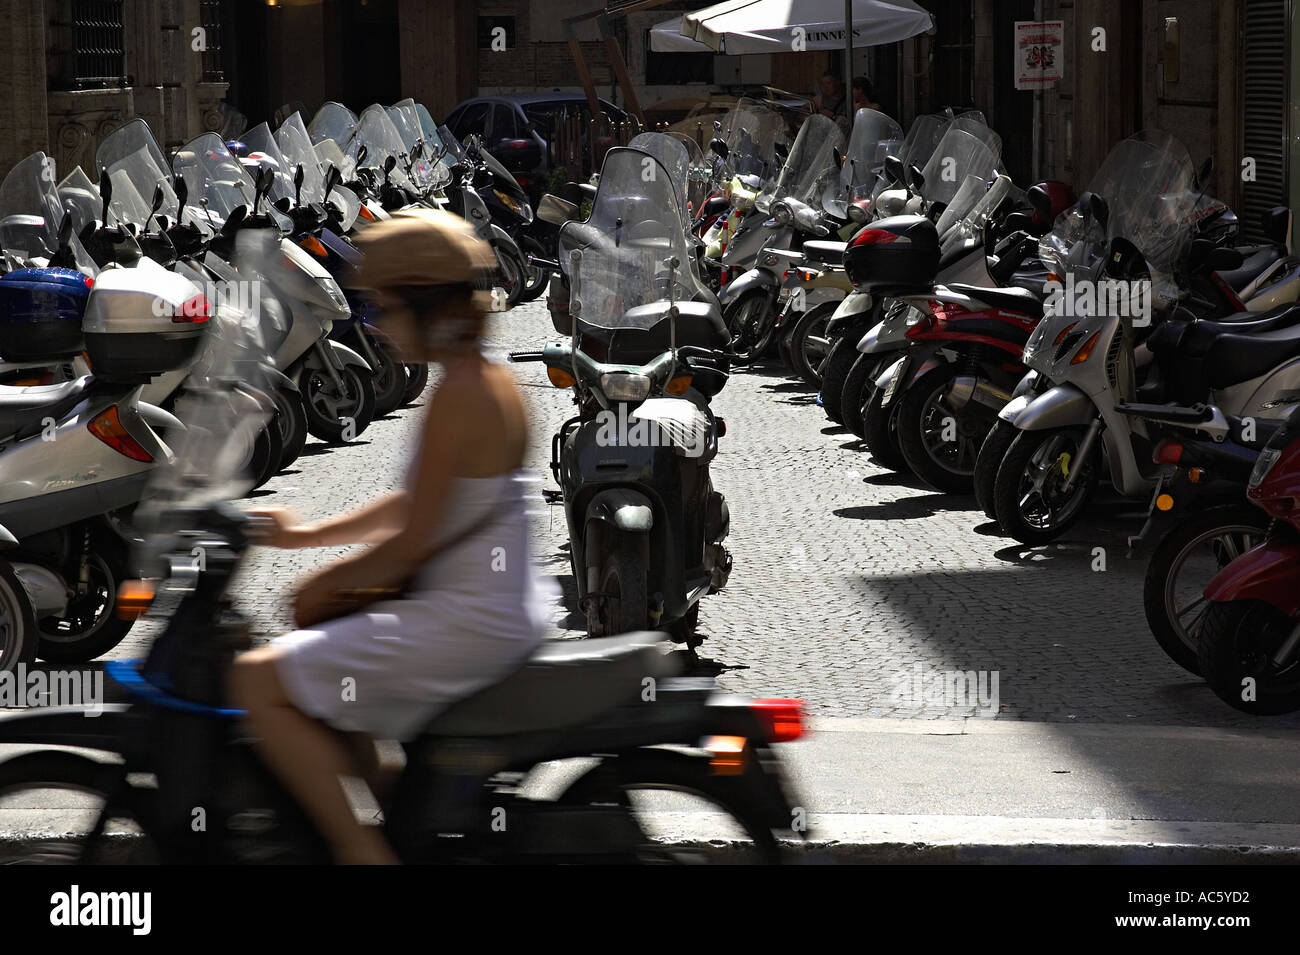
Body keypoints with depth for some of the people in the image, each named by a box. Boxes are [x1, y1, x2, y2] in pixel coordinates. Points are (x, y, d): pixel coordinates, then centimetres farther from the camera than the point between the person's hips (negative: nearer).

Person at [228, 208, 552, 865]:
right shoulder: (488, 379, 11)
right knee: (323, 633, 30)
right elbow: (418, 508, 18)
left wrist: (325, 585, -4)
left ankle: (361, 848, -9)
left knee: (258, 682, -12)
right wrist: (306, 535, 16)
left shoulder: (457, 397, -19)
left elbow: (412, 543, -19)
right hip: (502, 608, 10)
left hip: (468, 624, -10)